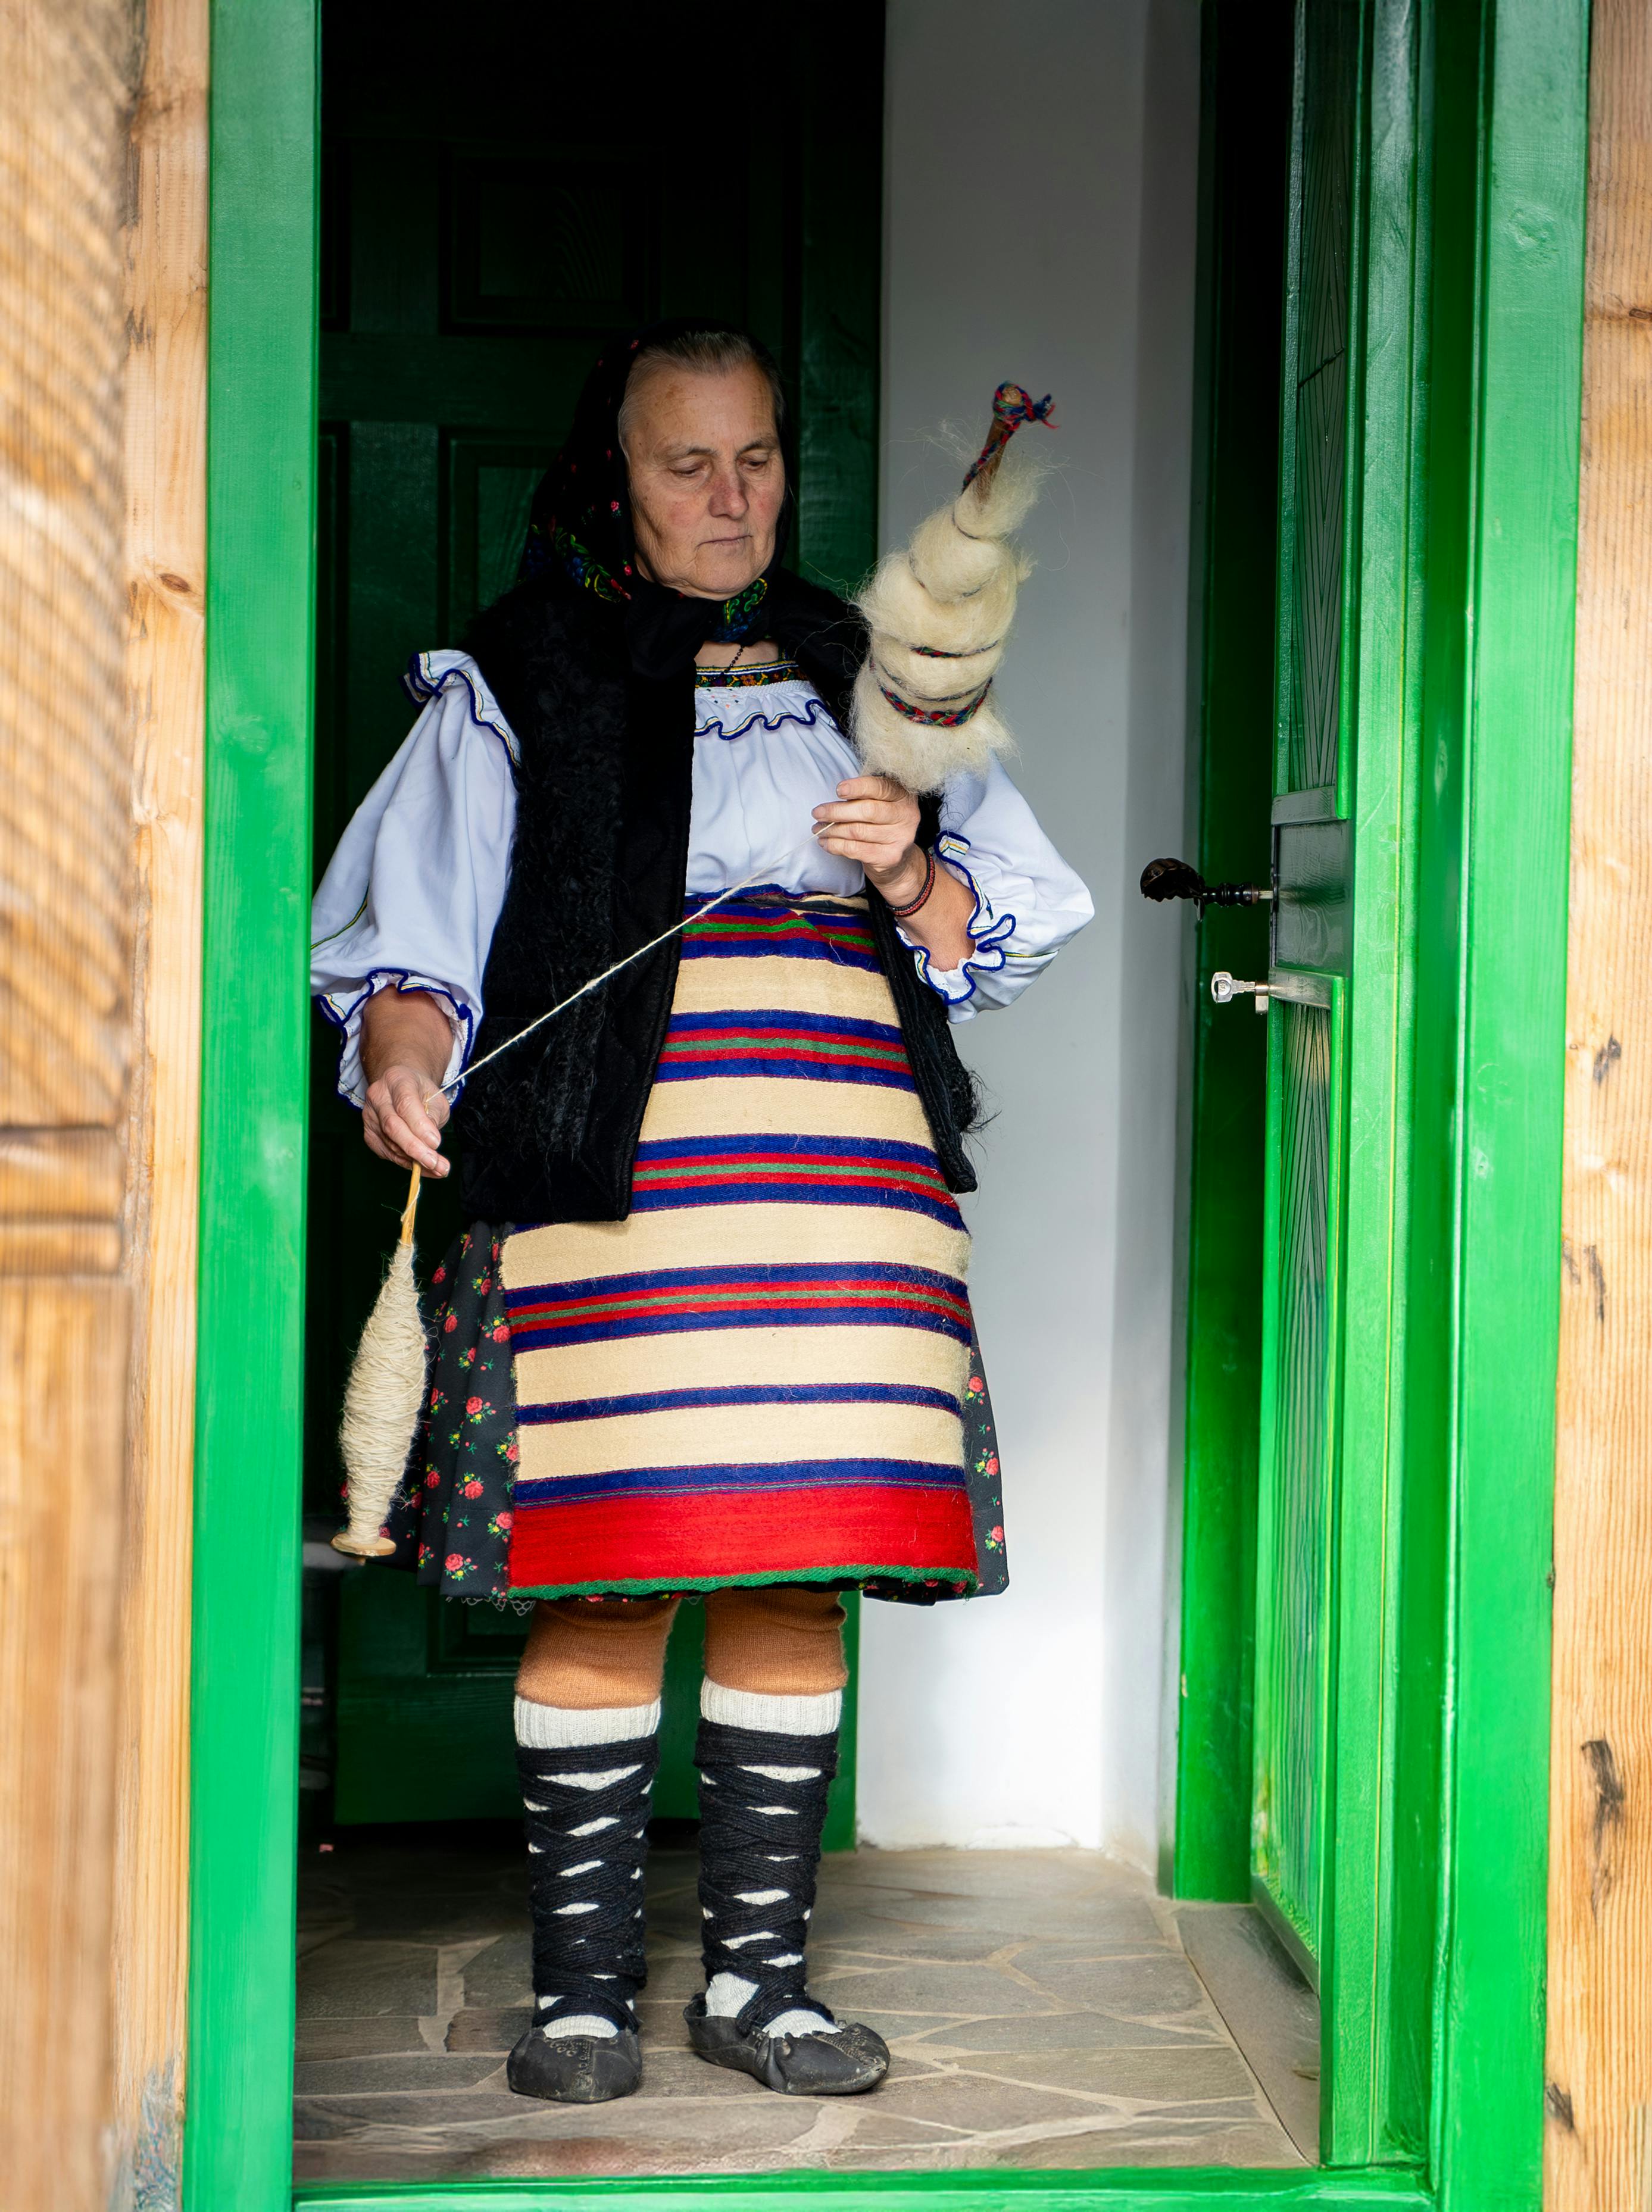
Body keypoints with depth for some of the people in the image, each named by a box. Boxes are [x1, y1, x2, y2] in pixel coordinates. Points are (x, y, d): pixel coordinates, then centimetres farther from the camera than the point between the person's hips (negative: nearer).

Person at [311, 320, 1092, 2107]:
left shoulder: (861, 675, 21)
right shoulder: (520, 681, 11)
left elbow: (993, 939, 18)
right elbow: (410, 926, 3)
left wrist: (912, 876, -3)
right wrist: (404, 1058, -17)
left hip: (847, 1159, 3)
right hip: (619, 1164, -3)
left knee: (800, 1576, 1)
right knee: (609, 1584, -7)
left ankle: (758, 1973, 12)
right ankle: (581, 1981, 5)